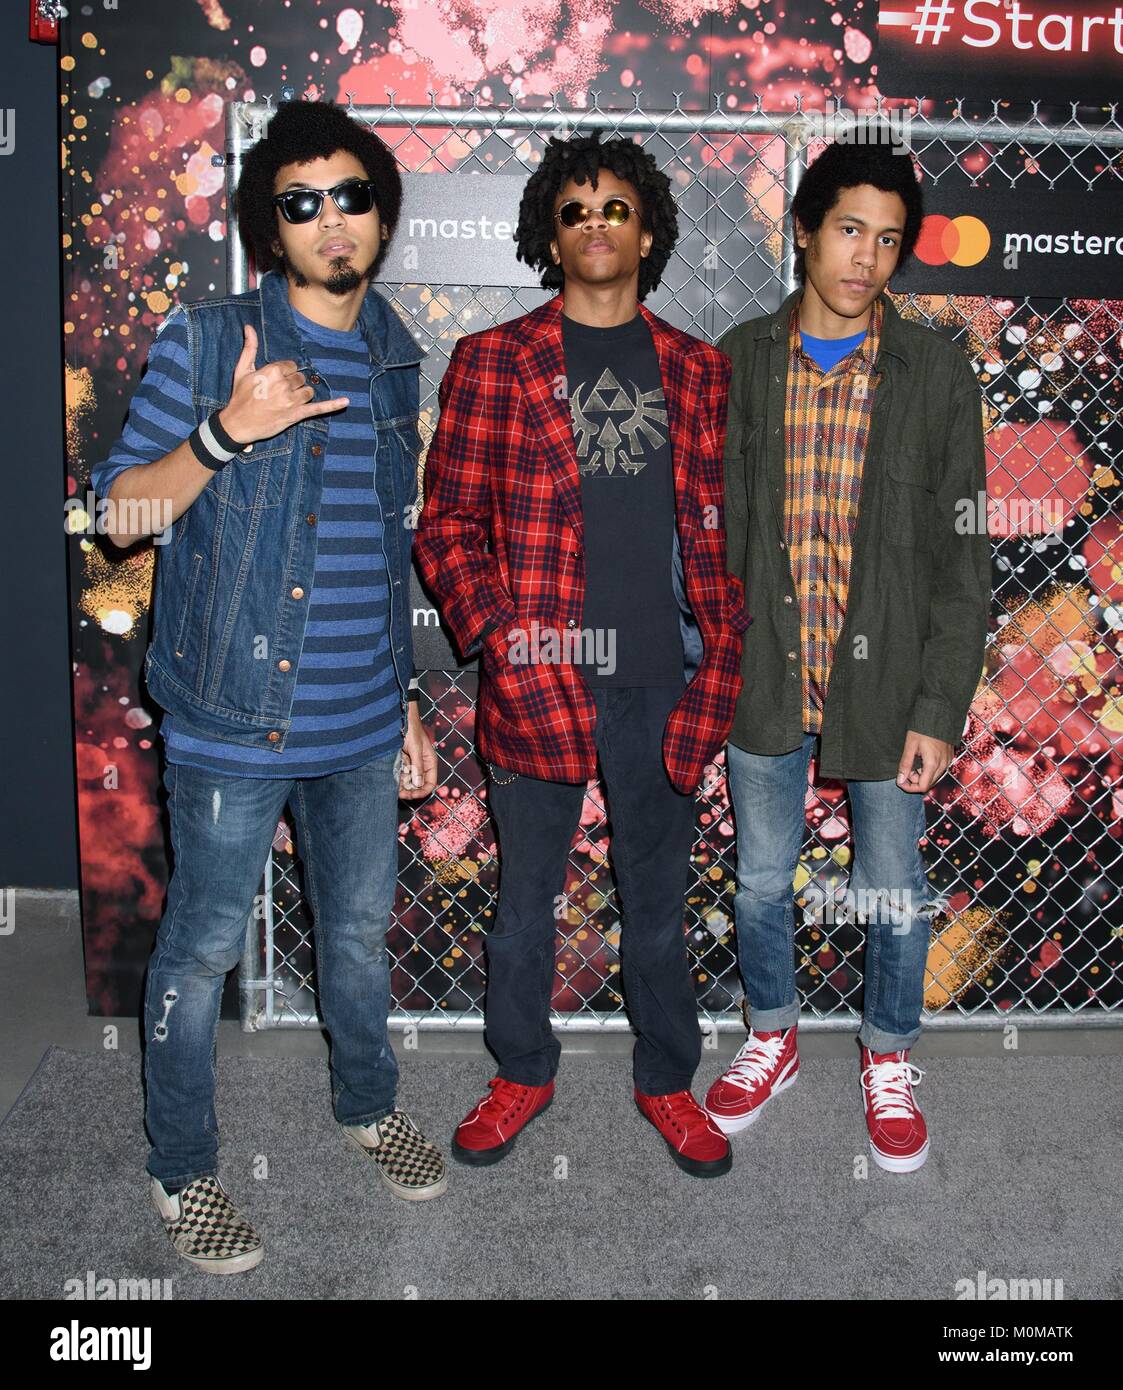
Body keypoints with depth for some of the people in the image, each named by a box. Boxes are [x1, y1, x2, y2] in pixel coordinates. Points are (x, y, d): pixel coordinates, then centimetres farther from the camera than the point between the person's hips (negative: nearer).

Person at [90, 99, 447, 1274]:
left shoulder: (393, 360, 10)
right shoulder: (205, 340, -6)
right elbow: (123, 514, -7)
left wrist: (405, 699, 18)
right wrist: (227, 433, -24)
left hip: (359, 721, 5)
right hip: (233, 714, -4)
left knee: (360, 928, 19)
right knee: (204, 946, 7)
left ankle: (368, 1104, 42)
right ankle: (183, 1170, 27)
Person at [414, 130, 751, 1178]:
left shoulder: (696, 371, 8)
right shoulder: (492, 363, 2)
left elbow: (718, 529, 9)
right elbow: (448, 522, 0)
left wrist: (717, 666, -1)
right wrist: (497, 631, -14)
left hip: (661, 682, 2)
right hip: (536, 682, -1)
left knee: (658, 895, 14)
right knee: (526, 893, 13)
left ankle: (666, 1079, 33)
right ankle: (522, 1072, 34)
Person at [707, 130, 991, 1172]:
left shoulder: (936, 372, -4)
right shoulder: (741, 360, 1)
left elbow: (962, 556, -4)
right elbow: (715, 525, 3)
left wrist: (940, 709, -9)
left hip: (884, 682, -1)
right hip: (762, 679, 1)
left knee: (893, 894, 12)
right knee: (760, 881, 15)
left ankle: (889, 1058, 37)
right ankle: (772, 1039, 39)